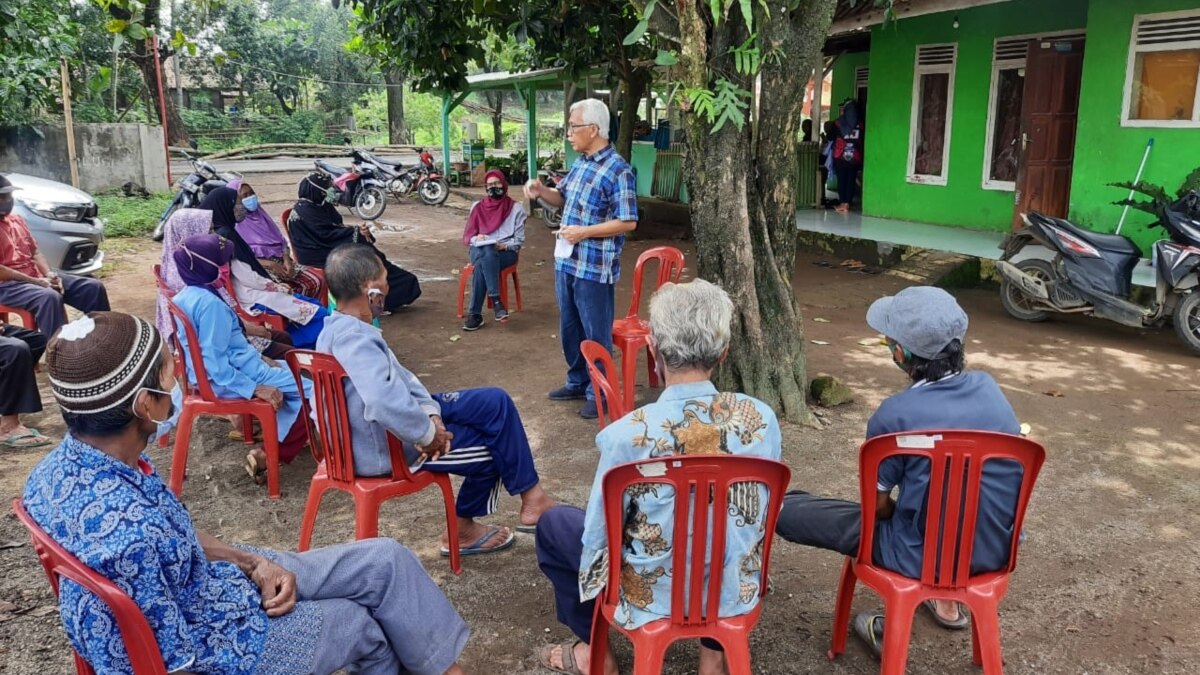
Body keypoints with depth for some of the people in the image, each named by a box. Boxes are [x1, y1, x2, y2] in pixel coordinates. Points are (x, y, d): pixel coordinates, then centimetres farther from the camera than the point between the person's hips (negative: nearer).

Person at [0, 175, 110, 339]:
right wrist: (35, 281, -18)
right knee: (49, 297, -38)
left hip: (37, 276, 8)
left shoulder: (16, 220, 18)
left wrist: (49, 274, -2)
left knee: (93, 287, -3)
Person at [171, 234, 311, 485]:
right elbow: (215, 364, -27)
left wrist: (255, 356, 12)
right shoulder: (210, 304, -23)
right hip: (225, 379, -10)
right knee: (309, 389, -9)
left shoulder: (185, 297, 8)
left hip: (209, 375, 10)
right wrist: (255, 388, -25)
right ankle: (271, 456, -7)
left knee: (289, 373, 24)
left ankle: (282, 435, 12)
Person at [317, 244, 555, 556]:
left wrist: (431, 414, -7)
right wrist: (429, 433, -26)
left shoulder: (341, 328, 2)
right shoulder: (355, 340, -31)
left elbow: (398, 376, 8)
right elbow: (387, 405, -44)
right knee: (493, 448, 1)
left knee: (496, 402, 9)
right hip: (385, 446, -10)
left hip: (377, 429, 10)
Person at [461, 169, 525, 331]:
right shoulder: (477, 207, 17)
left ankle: (475, 314, -37)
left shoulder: (516, 208, 11)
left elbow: (519, 240, 6)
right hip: (480, 250, 2)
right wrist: (476, 238, -10)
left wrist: (504, 246, -14)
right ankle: (496, 300, -43)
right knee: (484, 257, -39)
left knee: (482, 264, -37)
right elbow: (467, 236, 14)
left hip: (506, 252, -2)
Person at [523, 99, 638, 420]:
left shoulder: (618, 171, -17)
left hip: (595, 268, -9)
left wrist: (584, 232, -21)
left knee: (596, 334, 4)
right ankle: (577, 383, 36)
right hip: (567, 262, 9)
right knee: (569, 329, 19)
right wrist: (541, 192, 2)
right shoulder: (580, 162, 9)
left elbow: (628, 222, -18)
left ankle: (599, 393, 19)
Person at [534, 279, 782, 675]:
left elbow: (599, 535, -14)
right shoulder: (762, 419, -15)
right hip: (737, 592, 4)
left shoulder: (627, 434, -27)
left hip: (653, 598, -3)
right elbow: (758, 513, 1)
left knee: (553, 523, 21)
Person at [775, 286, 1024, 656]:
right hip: (997, 549, 6)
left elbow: (877, 505, -9)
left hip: (926, 558, -6)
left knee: (783, 506, 1)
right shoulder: (988, 386, -4)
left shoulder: (895, 416, -22)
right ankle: (945, 600, 40)